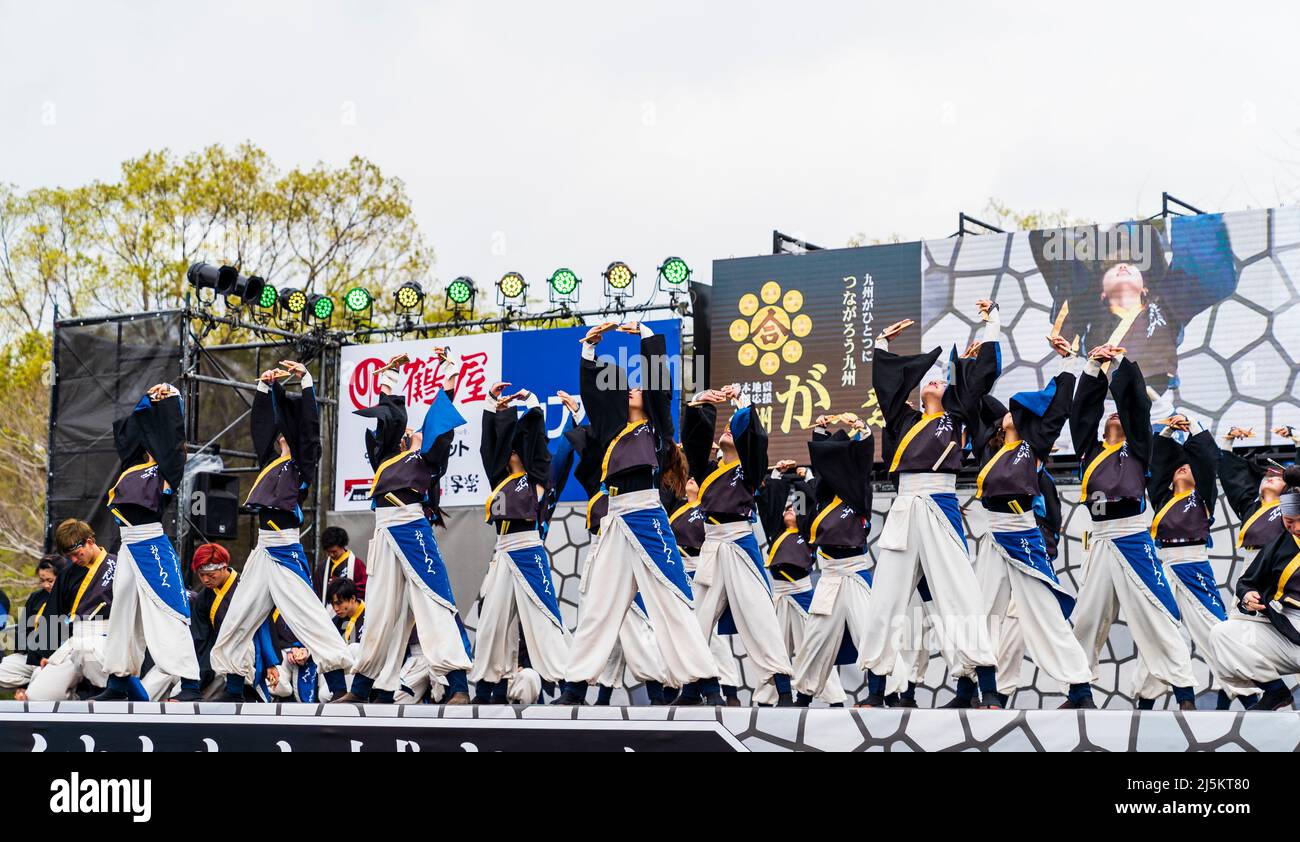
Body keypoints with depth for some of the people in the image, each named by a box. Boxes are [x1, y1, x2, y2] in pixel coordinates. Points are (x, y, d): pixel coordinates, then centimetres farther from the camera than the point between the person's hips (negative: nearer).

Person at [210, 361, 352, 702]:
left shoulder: (302, 464, -1)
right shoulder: (272, 459, 17)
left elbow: (310, 426, -10)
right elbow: (260, 421, 19)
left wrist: (306, 379, -10)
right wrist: (264, 385, 11)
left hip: (286, 552, -8)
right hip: (263, 550, 8)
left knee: (311, 619, -13)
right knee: (235, 625, 10)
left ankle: (340, 690, -13)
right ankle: (234, 691, 18)